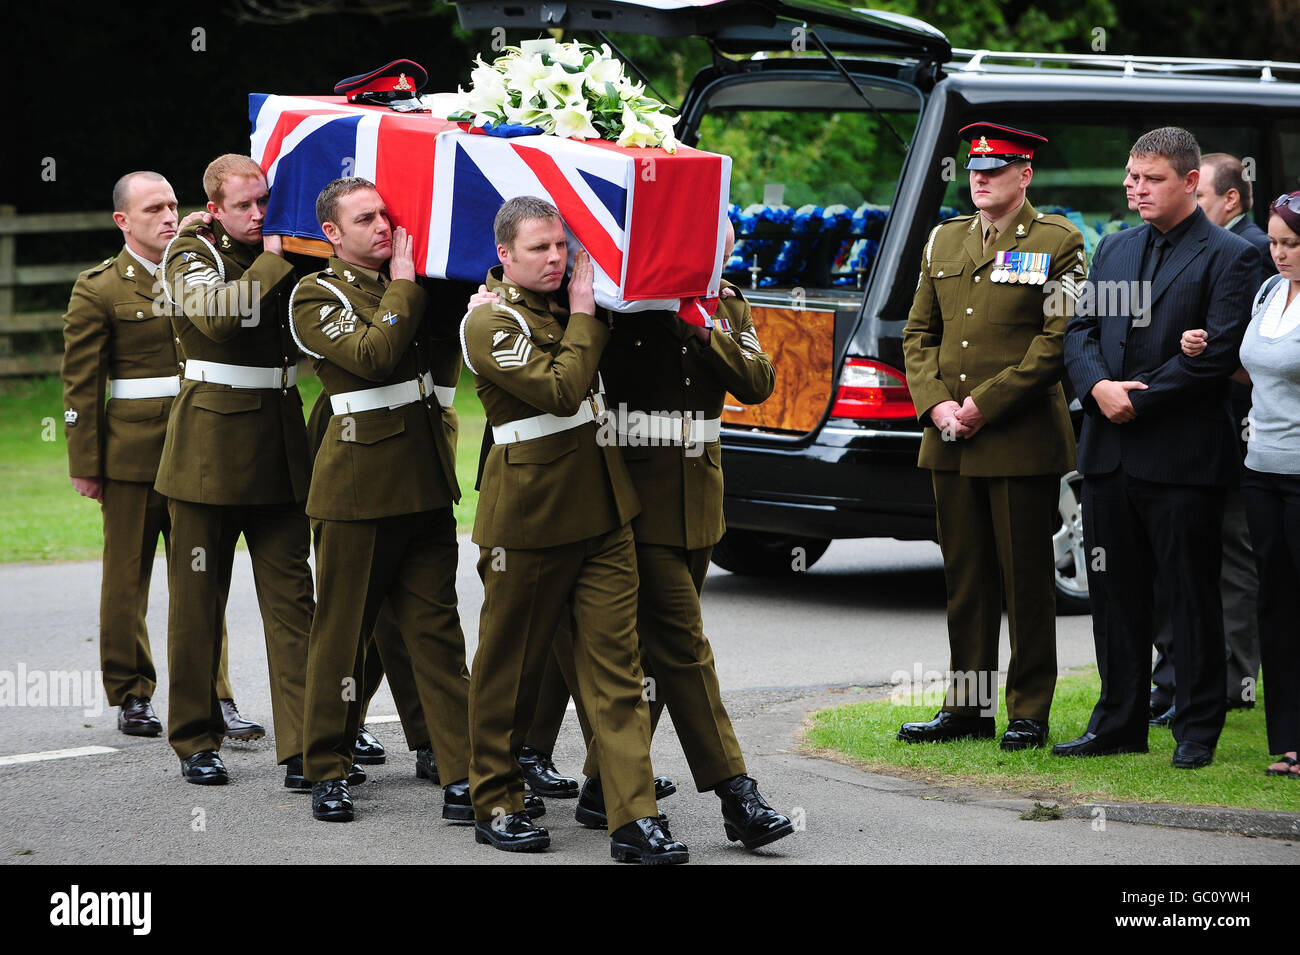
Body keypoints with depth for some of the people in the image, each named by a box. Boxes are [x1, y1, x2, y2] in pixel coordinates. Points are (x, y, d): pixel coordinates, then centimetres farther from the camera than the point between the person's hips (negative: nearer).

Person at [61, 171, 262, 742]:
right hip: (131, 453, -3)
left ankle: (214, 696, 0)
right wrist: (85, 465, -6)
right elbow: (80, 386, -2)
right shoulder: (99, 289, -1)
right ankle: (132, 697, 16)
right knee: (127, 579, 5)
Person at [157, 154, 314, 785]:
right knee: (198, 601, 4)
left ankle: (302, 746, -5)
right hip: (209, 444, -4)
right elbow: (216, 313, -22)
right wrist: (274, 262, -20)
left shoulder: (282, 256, 13)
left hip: (280, 445, 4)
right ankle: (195, 741, 15)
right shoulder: (190, 256, -1)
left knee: (292, 601, -3)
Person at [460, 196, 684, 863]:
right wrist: (584, 315, -14)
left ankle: (634, 818, -5)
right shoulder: (490, 320, -11)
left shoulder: (562, 302, 12)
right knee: (509, 665, 7)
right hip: (528, 513, -6)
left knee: (615, 663, -1)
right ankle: (495, 804, 21)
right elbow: (560, 390, -21)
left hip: (600, 504, 6)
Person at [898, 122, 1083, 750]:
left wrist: (984, 404, -14)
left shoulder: (1057, 243, -3)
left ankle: (1029, 713, 7)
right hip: (951, 441, 5)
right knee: (965, 576, 9)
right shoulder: (945, 240, 14)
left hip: (1023, 438, -5)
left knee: (1027, 579, 0)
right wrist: (936, 405, -3)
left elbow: (1059, 340, -10)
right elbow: (918, 332, 14)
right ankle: (968, 706, 15)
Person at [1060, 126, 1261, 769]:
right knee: (1114, 592, 10)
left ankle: (1196, 731, 8)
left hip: (1181, 456, -6)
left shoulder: (1229, 257, -4)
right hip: (1108, 451, 6)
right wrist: (1098, 387, -8)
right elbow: (1080, 330, 12)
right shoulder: (1115, 250, 16)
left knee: (1191, 596, 0)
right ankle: (1119, 722, 19)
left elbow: (1218, 351, -12)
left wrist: (1138, 400, -13)